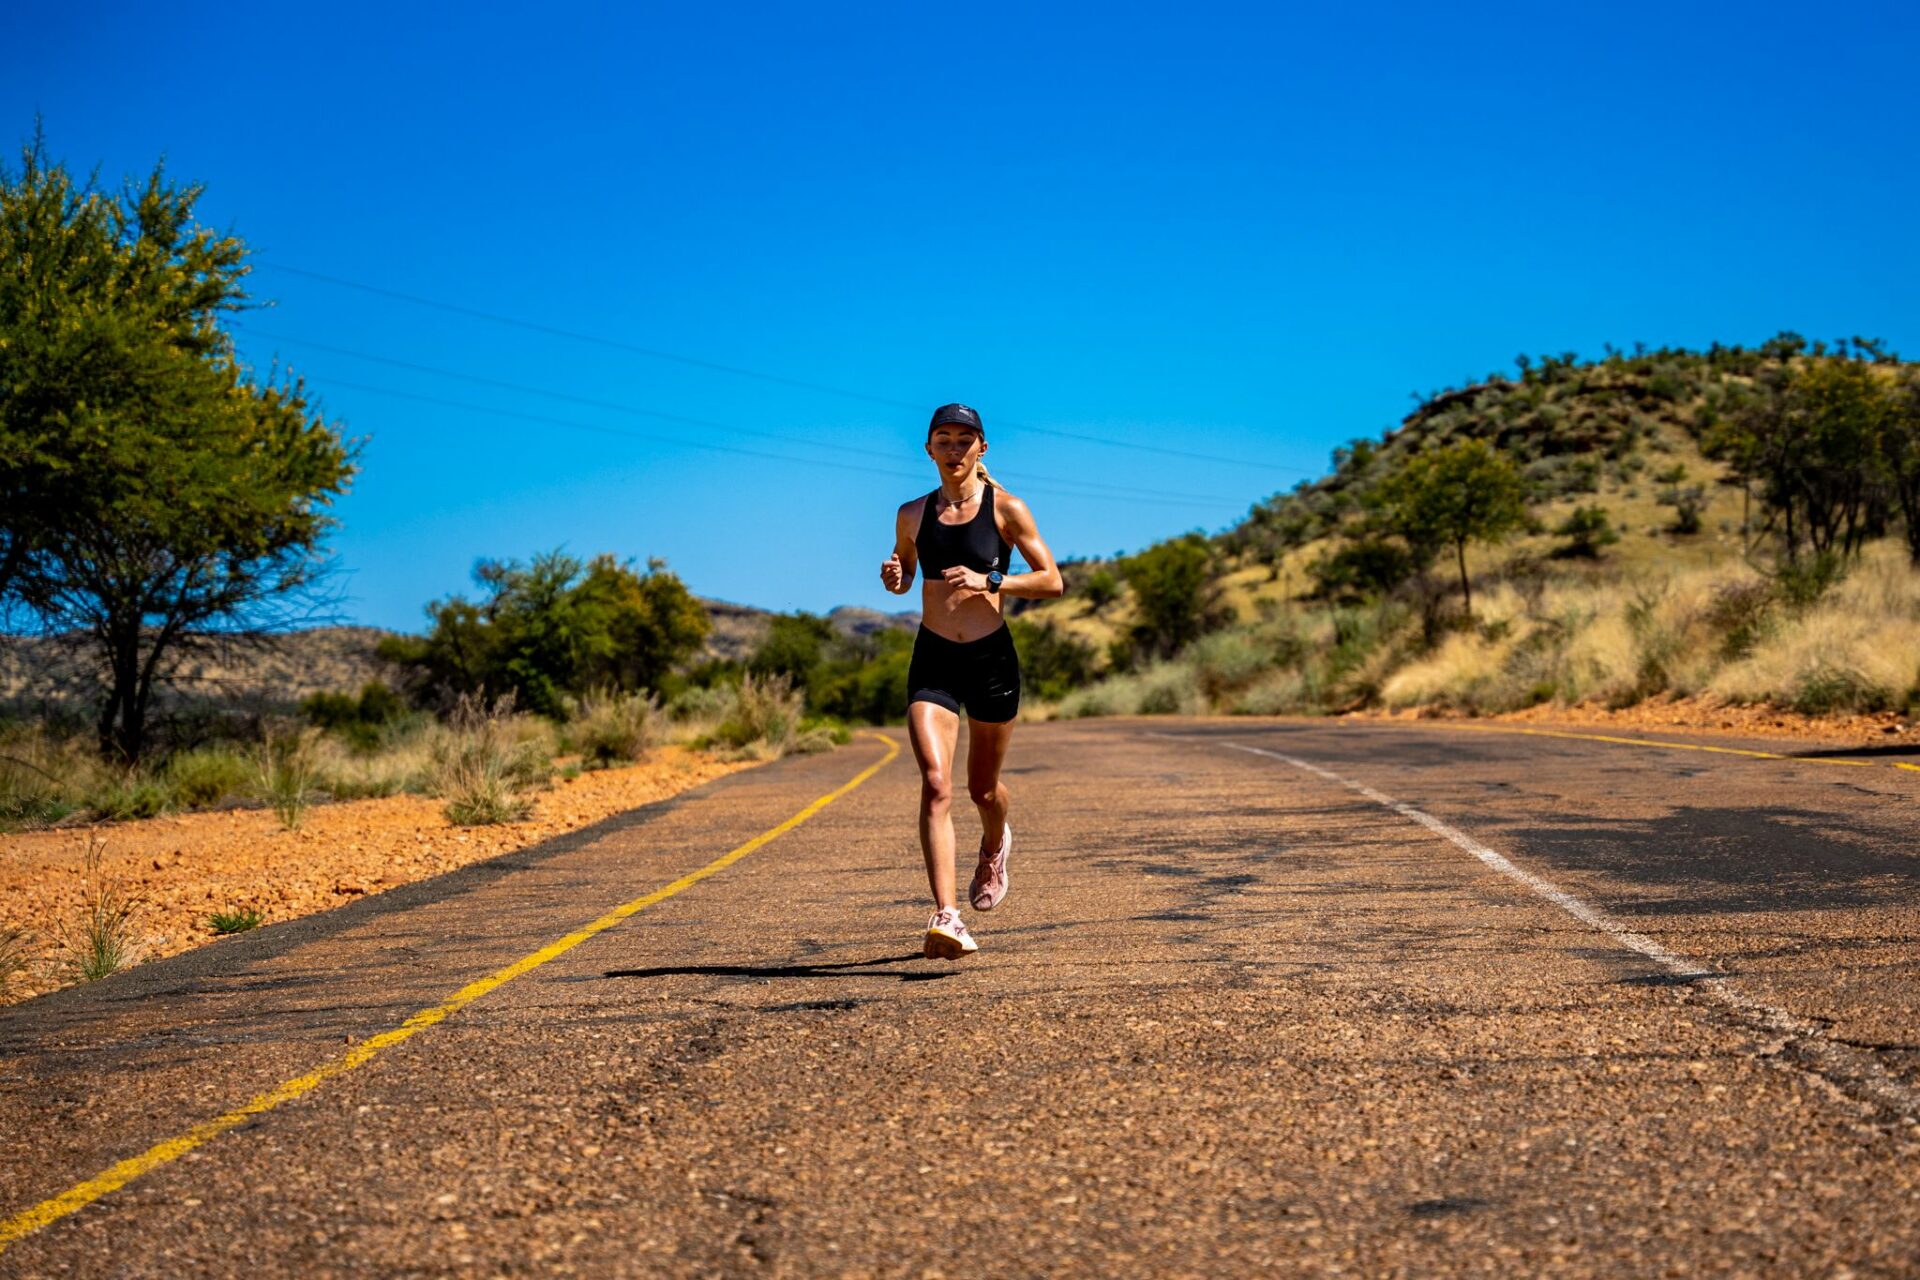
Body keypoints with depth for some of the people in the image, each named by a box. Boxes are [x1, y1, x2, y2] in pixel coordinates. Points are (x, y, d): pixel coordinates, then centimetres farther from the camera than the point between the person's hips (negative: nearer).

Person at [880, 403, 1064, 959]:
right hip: (932, 660, 1)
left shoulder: (1006, 508, -3)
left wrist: (988, 581, -18)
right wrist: (893, 577, -3)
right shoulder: (912, 514, 6)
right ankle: (946, 917, -21)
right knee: (935, 784, -16)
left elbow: (1052, 580, -4)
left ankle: (995, 844, 51)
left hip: (991, 657, -1)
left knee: (983, 787, 14)